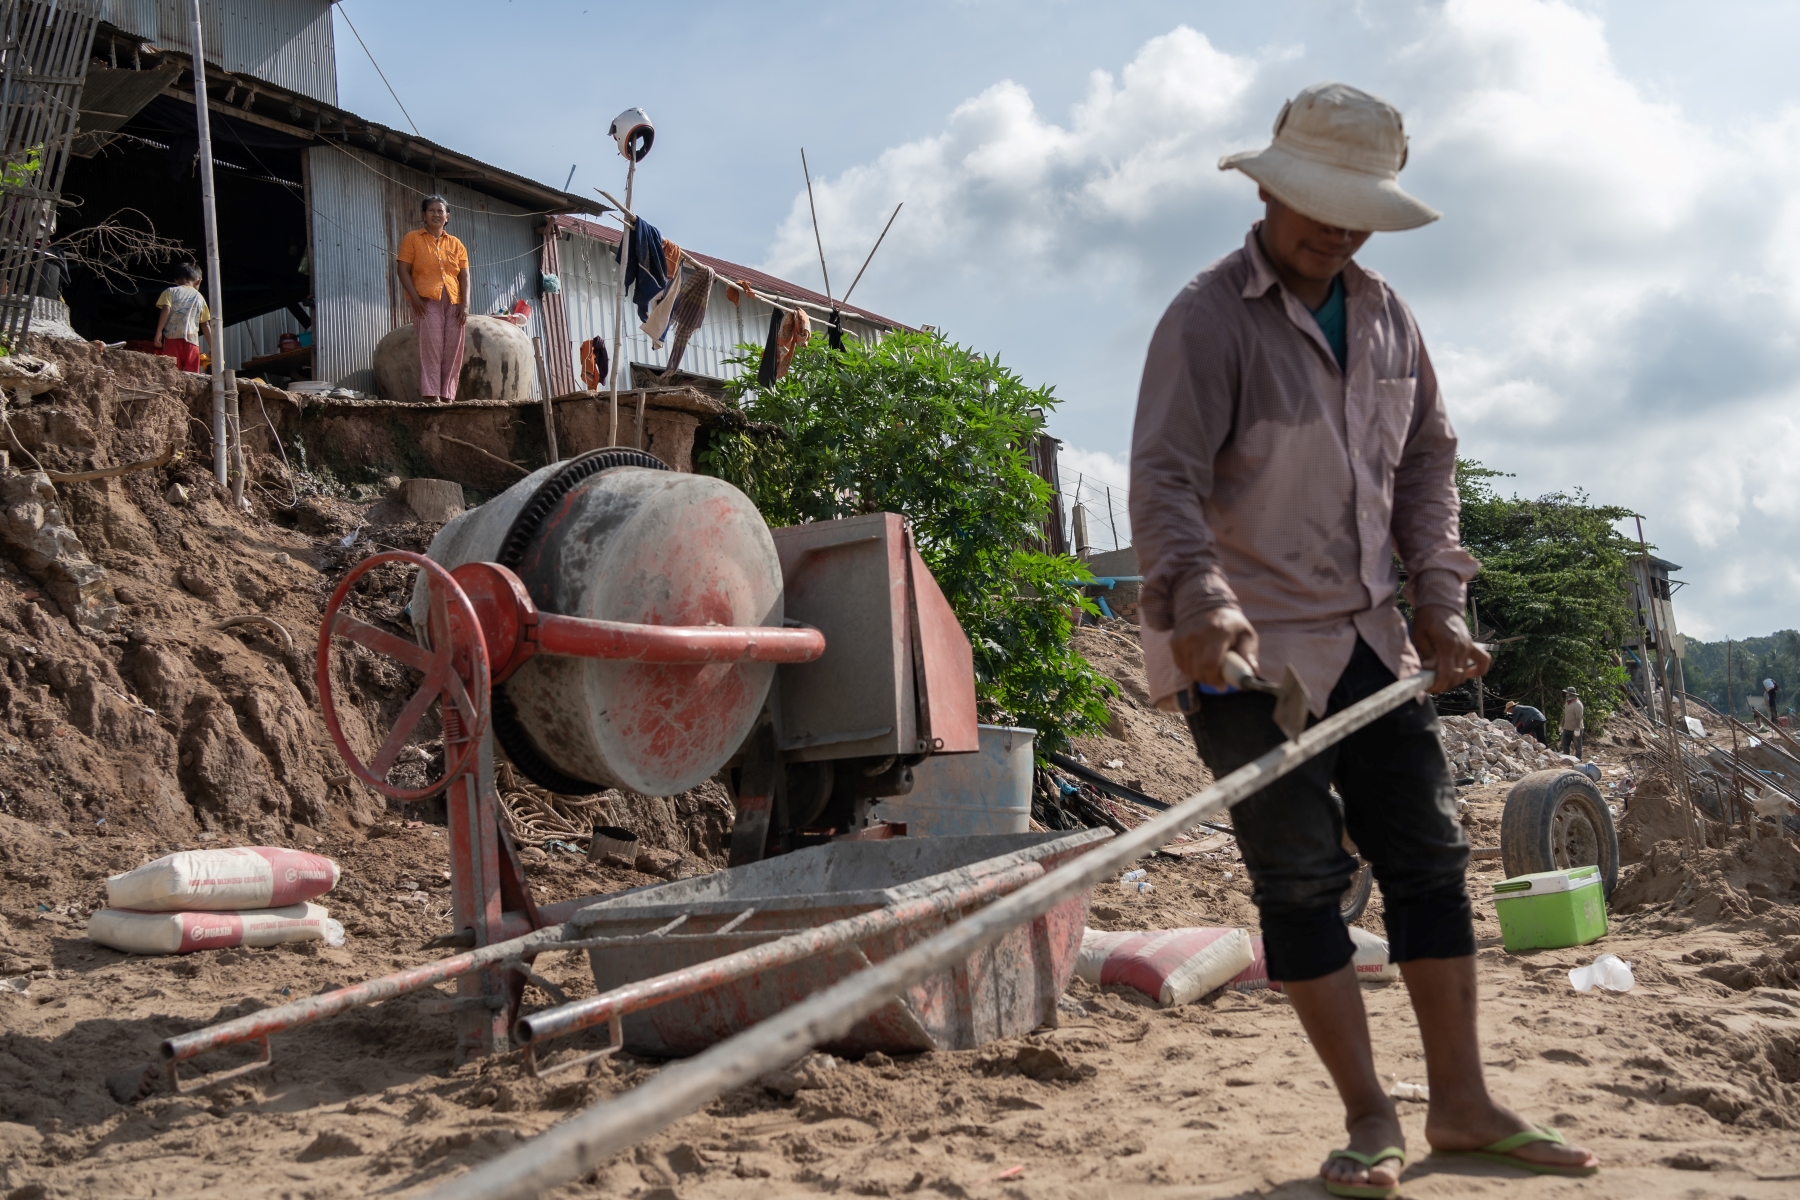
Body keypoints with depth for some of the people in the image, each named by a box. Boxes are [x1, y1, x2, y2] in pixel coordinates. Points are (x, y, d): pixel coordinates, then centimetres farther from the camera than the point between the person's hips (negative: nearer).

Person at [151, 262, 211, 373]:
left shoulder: (171, 292, 12)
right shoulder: (199, 297, 18)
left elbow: (166, 310, -5)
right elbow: (205, 325, 16)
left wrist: (159, 332, -8)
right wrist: (211, 348, 18)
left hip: (172, 337, -2)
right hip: (192, 340, 2)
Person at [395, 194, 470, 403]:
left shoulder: (455, 244, 18)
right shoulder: (412, 239, 8)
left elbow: (464, 275, 11)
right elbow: (402, 269, 0)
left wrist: (465, 304, -3)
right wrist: (414, 297, -13)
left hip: (453, 302, 4)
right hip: (427, 300, -4)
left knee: (452, 350, -2)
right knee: (431, 346, -12)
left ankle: (447, 396, 0)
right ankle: (431, 395, -15)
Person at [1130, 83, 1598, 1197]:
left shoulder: (1387, 316, 11)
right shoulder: (1209, 317, -10)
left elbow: (1428, 459, 17)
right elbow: (1165, 477, -20)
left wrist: (1440, 596, 6)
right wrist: (1202, 595, -36)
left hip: (1371, 640, 7)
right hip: (1254, 649, -6)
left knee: (1430, 860, 8)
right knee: (1303, 882, -2)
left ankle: (1462, 1103, 20)